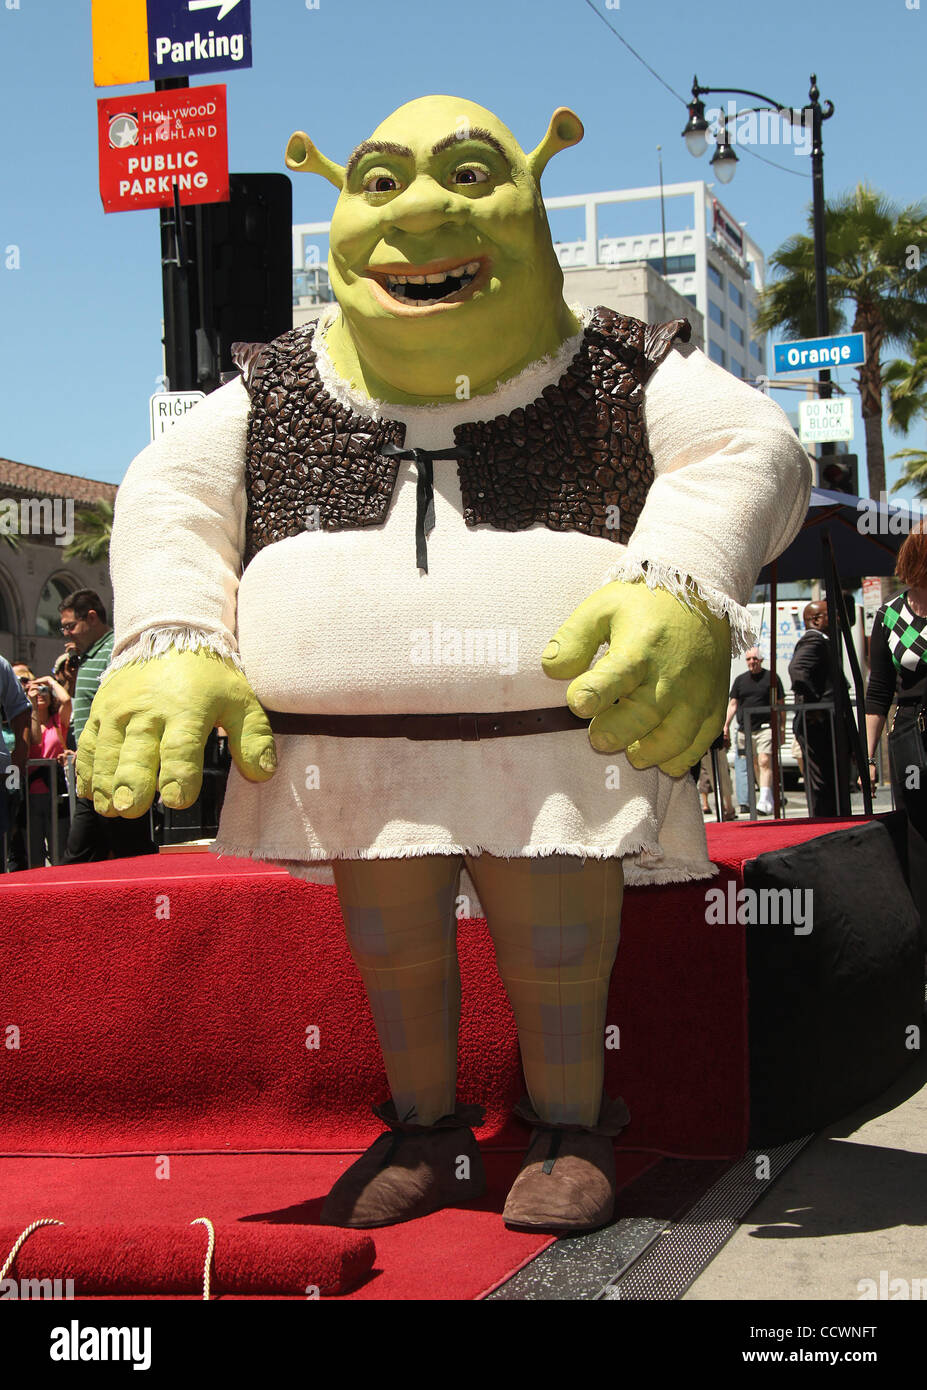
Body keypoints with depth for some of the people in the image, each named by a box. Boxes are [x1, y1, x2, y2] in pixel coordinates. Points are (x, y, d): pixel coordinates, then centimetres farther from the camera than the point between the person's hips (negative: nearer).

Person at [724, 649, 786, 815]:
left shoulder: (771, 678, 4)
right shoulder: (740, 680, 15)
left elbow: (781, 705, 6)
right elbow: (732, 704, 15)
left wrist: (782, 728, 2)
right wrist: (726, 725, 4)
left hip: (766, 728, -4)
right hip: (745, 730, 4)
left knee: (765, 762, -17)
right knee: (754, 765, 6)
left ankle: (764, 801, -23)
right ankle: (770, 800, 16)